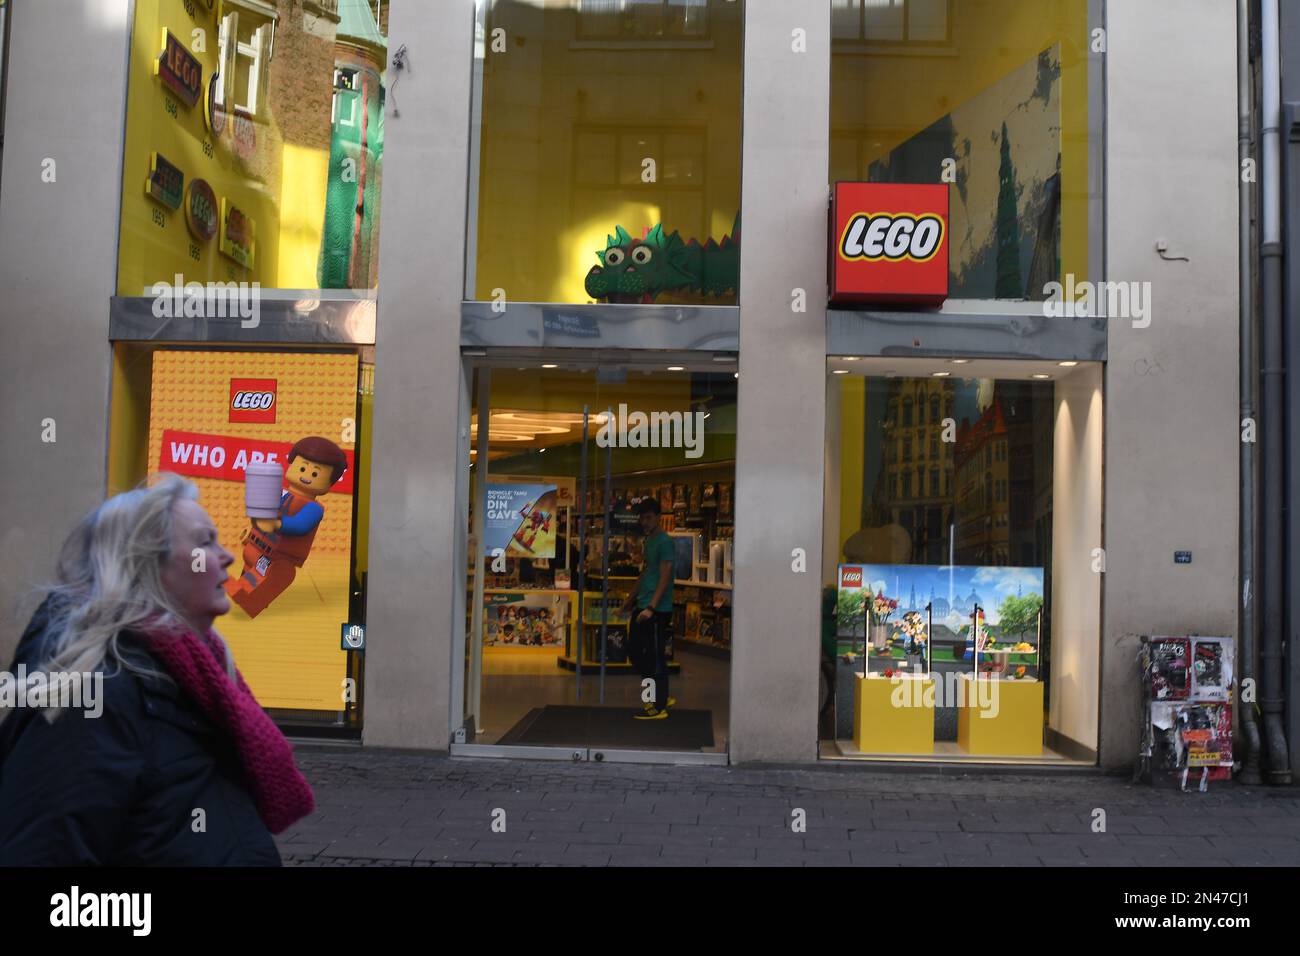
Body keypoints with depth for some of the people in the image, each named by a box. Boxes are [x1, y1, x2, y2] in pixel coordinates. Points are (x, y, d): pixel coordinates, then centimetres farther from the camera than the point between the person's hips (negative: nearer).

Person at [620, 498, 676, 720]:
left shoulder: (664, 542, -13)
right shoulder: (648, 541, 15)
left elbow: (664, 578, -19)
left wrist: (651, 608, -25)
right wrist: (632, 597, 28)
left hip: (658, 610, -10)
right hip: (642, 607, 10)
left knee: (656, 656, -3)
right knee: (634, 651, 14)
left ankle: (659, 707, 7)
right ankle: (661, 696, 24)